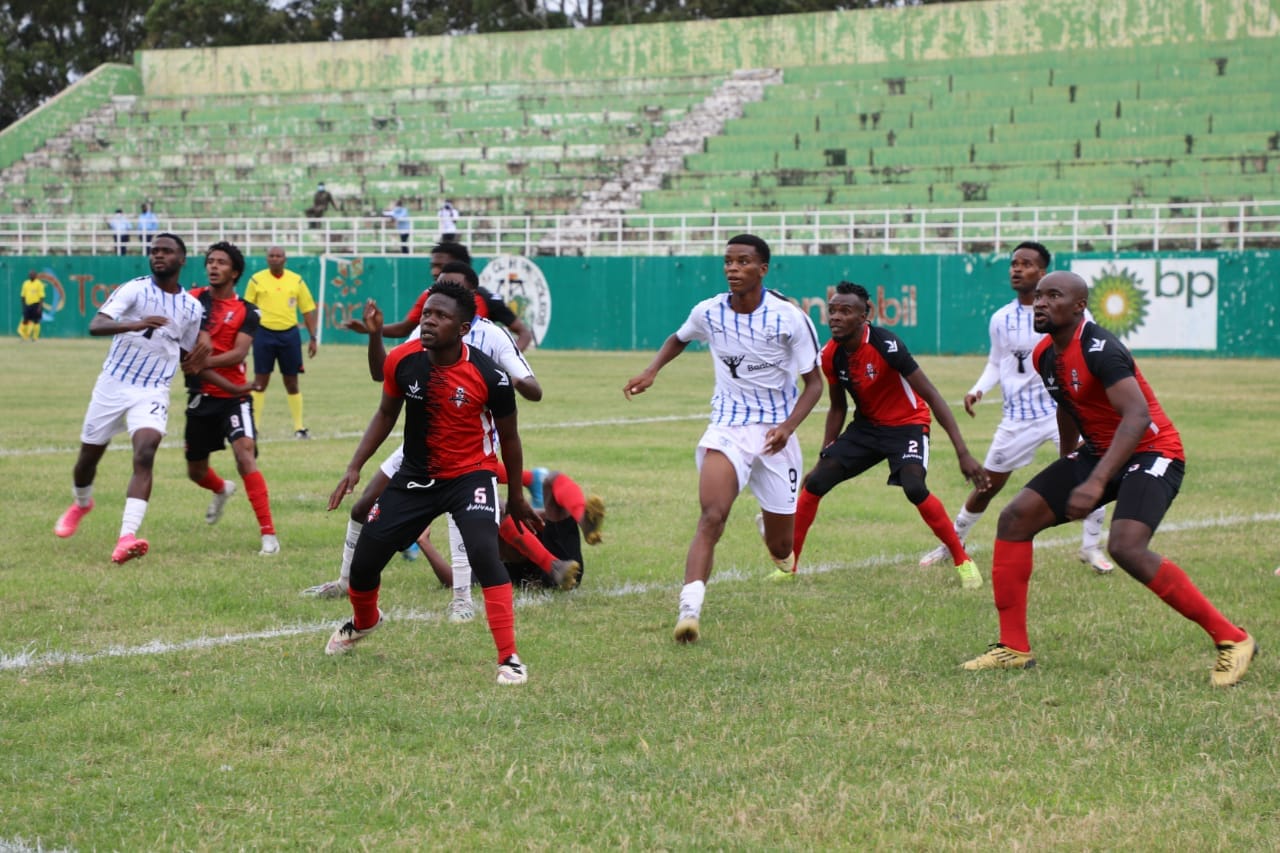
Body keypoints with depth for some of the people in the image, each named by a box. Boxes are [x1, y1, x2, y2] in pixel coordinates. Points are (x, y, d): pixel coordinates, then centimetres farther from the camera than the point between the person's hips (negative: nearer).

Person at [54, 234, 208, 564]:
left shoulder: (192, 308, 4)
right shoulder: (135, 289, -8)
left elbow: (188, 358, 19)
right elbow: (95, 325, -23)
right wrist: (135, 325, -41)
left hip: (153, 392, 1)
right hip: (113, 384, 0)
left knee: (145, 454, -24)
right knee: (88, 456, 13)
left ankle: (127, 537, -33)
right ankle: (81, 504, 48)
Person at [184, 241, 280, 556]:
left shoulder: (246, 312, -1)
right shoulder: (193, 300, 2)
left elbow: (238, 353, -14)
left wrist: (204, 362, -28)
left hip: (233, 398, -3)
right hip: (201, 396, 3)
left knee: (245, 456, -23)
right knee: (196, 471, 14)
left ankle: (268, 533, -22)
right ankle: (222, 490, 52)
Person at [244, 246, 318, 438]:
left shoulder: (296, 280, 5)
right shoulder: (257, 280, 1)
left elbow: (308, 310, 9)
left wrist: (313, 338, 4)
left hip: (289, 334, 1)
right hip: (264, 334, -1)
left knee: (291, 382, 7)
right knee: (260, 381, 0)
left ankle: (299, 426, 15)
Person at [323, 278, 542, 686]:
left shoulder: (489, 376, -20)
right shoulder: (403, 361, -11)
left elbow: (508, 437, -4)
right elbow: (386, 414, 8)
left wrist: (516, 497, 6)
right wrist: (355, 467, 0)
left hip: (470, 476, -4)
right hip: (415, 476, 4)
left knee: (484, 553, -29)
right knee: (364, 559, 7)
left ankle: (509, 659, -22)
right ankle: (363, 622, 44)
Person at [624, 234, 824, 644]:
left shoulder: (790, 319, -13)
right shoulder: (709, 312, -4)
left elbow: (814, 383, -5)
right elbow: (679, 338, 20)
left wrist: (787, 426, -21)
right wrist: (651, 371, 3)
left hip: (776, 432, -1)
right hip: (726, 428, 1)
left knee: (780, 545, 8)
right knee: (711, 518, -25)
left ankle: (783, 558, 48)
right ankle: (689, 610, -33)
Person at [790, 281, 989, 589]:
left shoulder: (886, 345, -27)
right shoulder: (830, 355, -8)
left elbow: (931, 396, -25)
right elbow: (838, 408, 10)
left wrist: (963, 453, -30)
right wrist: (823, 457, 8)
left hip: (907, 424, -6)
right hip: (866, 425, 6)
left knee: (914, 488, -29)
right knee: (815, 483, -6)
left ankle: (962, 560, -11)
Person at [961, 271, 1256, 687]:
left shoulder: (1100, 349, -24)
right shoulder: (1044, 356, 3)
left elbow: (1138, 416, -35)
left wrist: (1096, 483, -42)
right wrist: (1065, 475, 30)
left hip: (1151, 453, -9)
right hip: (1098, 452, 9)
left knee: (1126, 547, -30)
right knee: (1015, 517, -1)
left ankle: (1232, 640, -19)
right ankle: (1013, 648, 5)